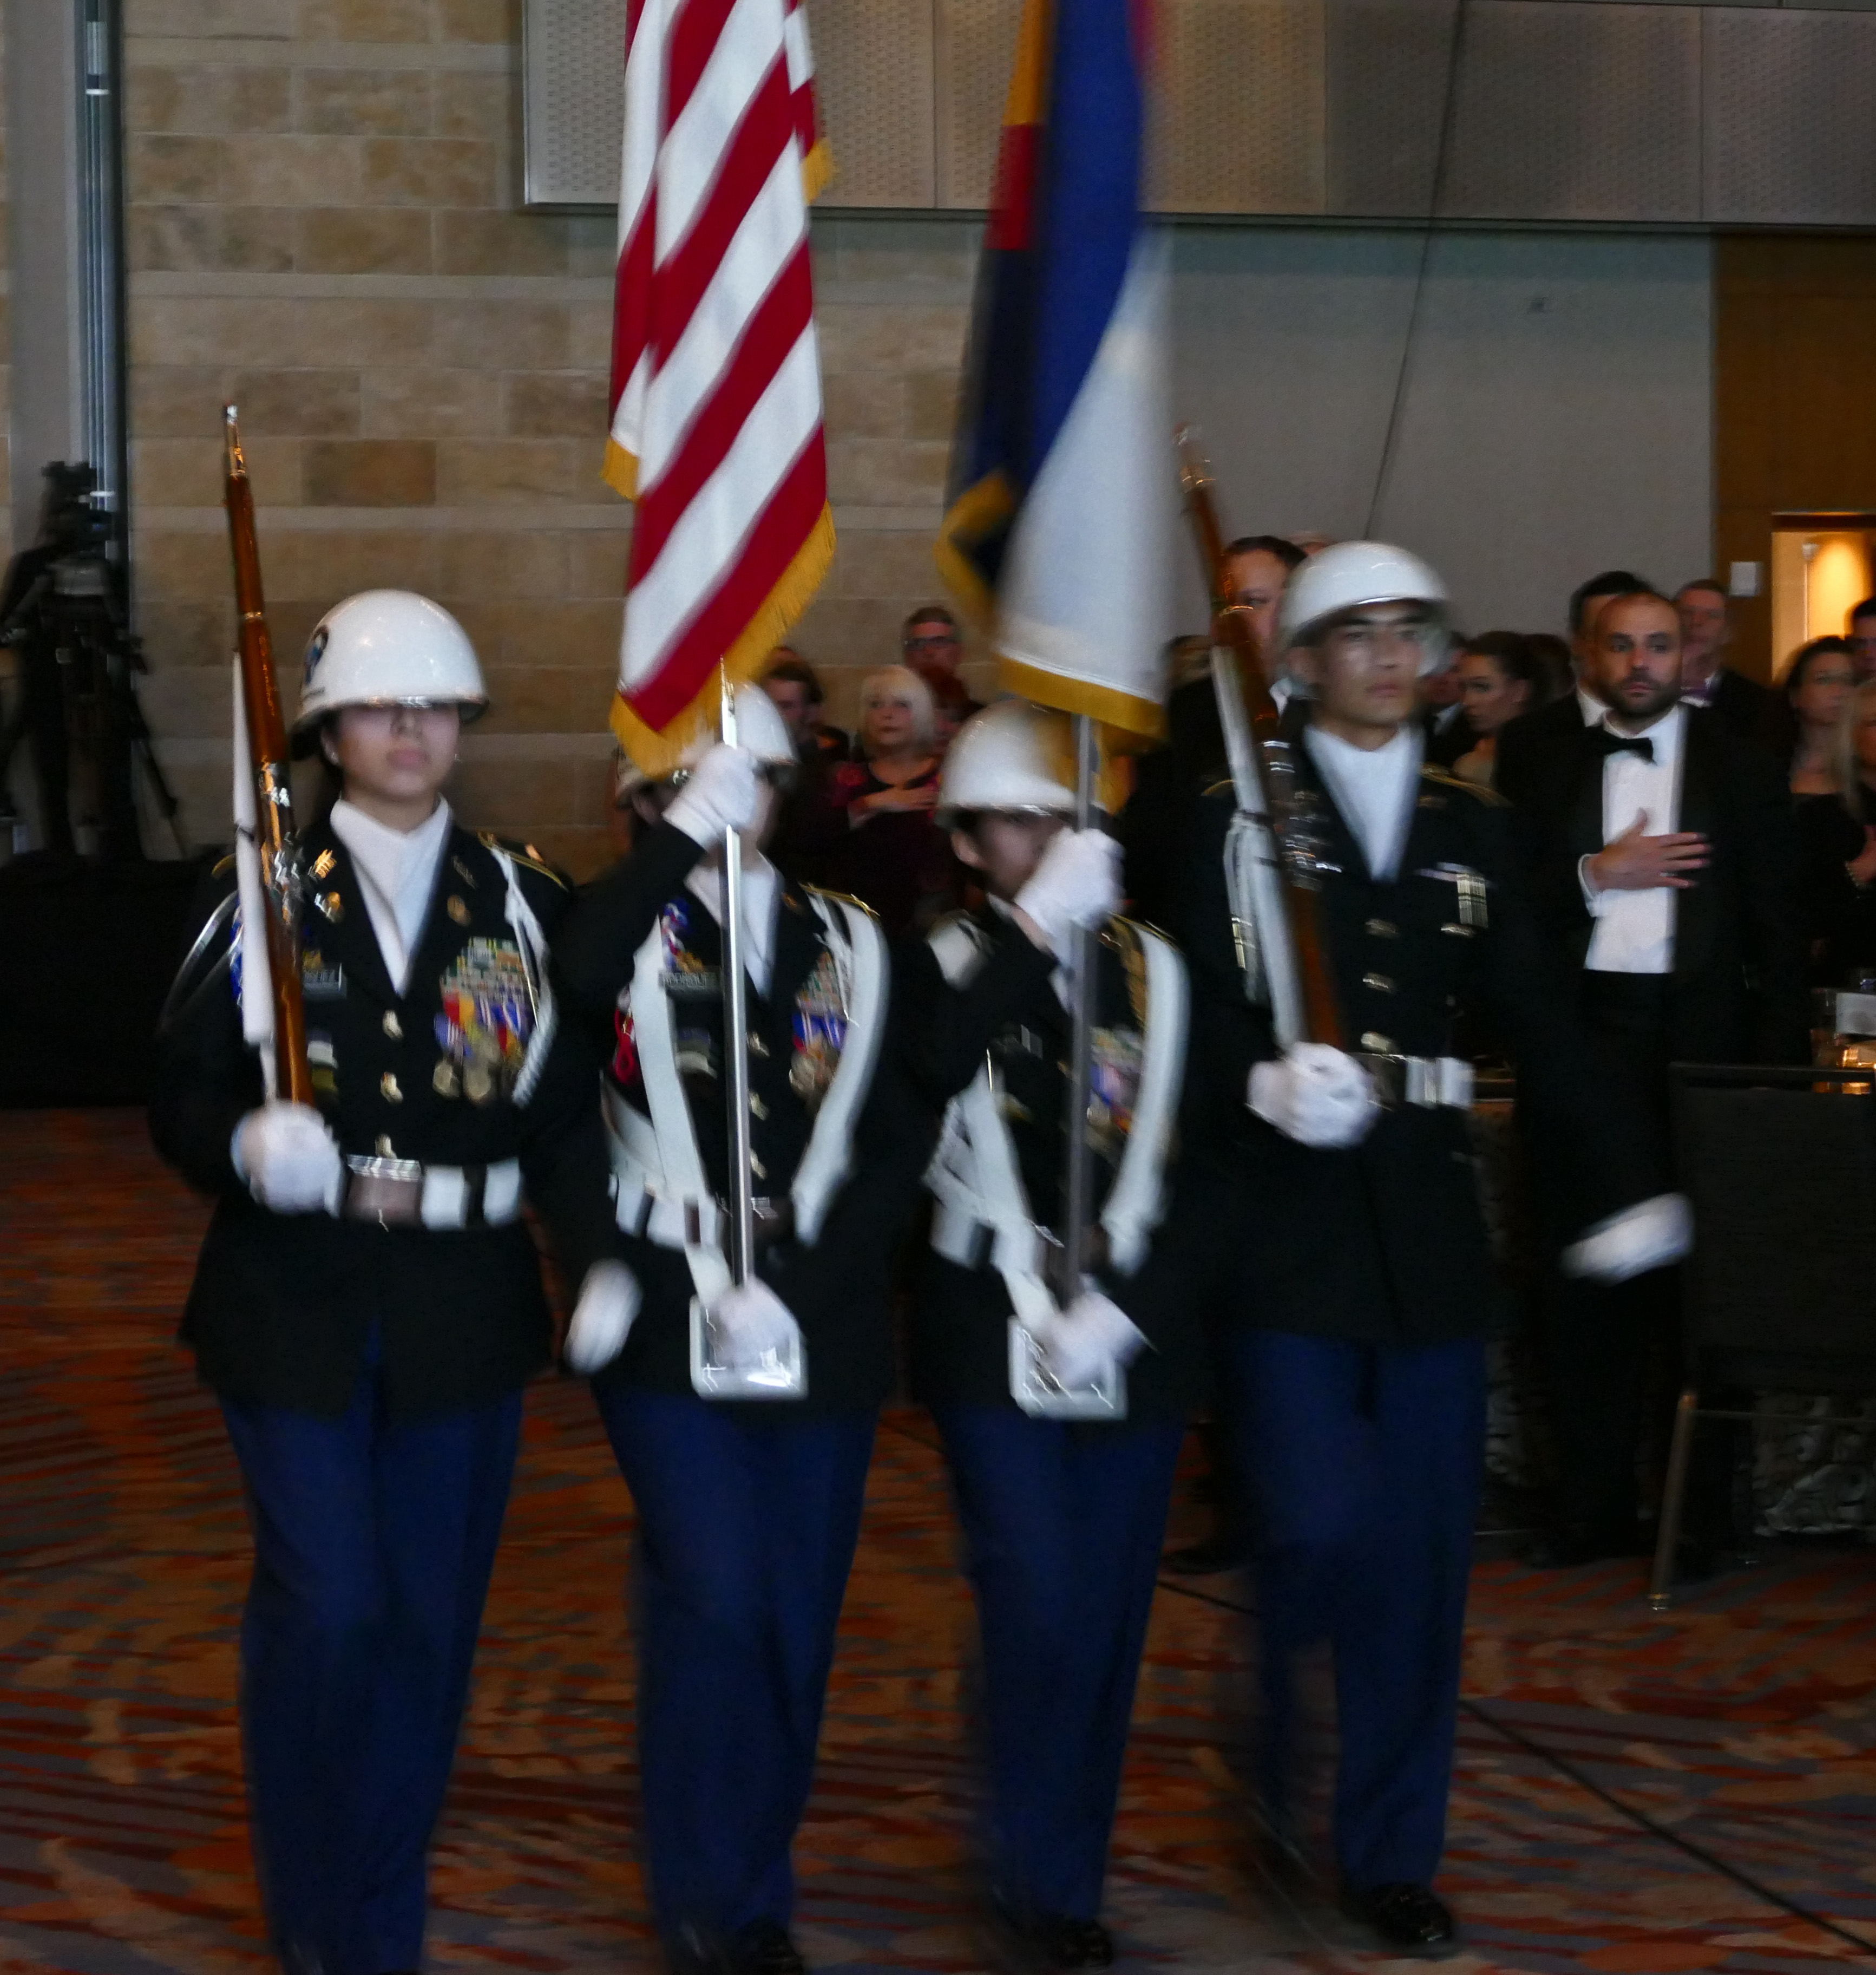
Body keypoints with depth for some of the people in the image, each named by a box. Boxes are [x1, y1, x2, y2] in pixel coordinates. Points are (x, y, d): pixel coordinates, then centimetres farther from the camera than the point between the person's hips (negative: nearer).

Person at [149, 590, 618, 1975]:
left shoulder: (522, 903, 6)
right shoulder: (265, 897, 1)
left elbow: (567, 1115, 5)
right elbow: (181, 1098, 0)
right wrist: (250, 1146, -22)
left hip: (462, 1323, 2)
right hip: (296, 1320, -2)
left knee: (430, 1618, 6)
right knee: (326, 1612, -5)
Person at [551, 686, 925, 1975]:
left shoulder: (844, 945, 10)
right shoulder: (629, 934, 1)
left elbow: (897, 1142, 4)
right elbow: (563, 983, -26)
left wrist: (802, 1286, -9)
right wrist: (685, 834, -28)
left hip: (821, 1332, 3)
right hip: (673, 1329, -3)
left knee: (795, 1623, 8)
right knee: (715, 1603, -9)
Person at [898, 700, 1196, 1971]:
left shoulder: (1153, 970, 6)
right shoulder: (946, 963, 0)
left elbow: (1188, 1157, 1)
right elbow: (934, 1064, -24)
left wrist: (1115, 1303, -9)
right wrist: (1037, 924, -27)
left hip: (1130, 1332, 3)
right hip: (995, 1332, -3)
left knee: (1110, 1615, 6)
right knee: (1039, 1608, -9)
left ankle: (1063, 1872, 20)